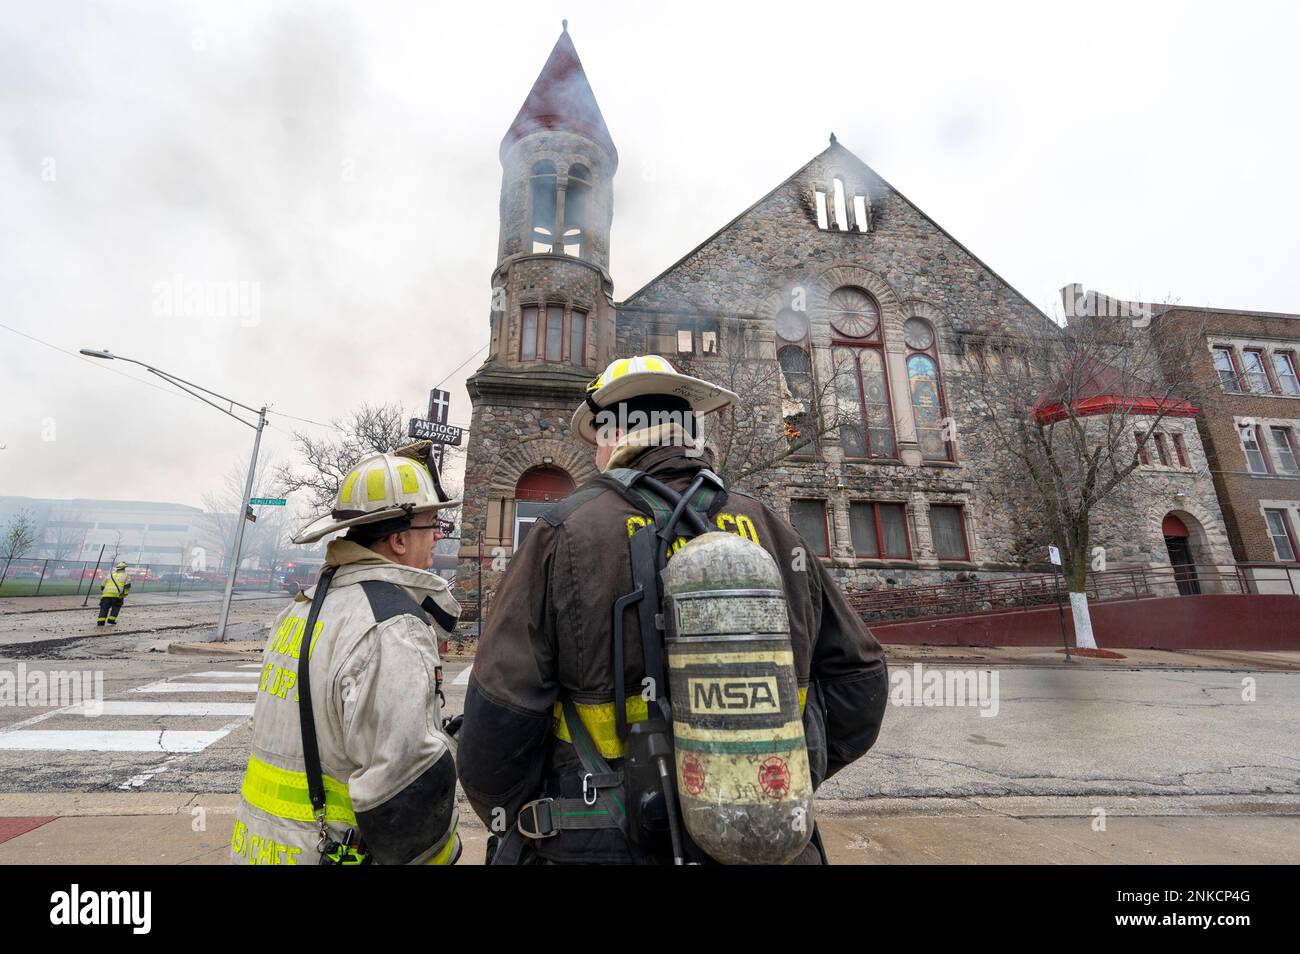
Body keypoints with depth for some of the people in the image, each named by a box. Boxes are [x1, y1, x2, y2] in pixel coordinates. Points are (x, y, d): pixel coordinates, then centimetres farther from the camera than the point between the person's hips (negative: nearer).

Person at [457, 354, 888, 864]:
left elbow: (496, 724, -15)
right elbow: (859, 680, 3)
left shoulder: (565, 533, -15)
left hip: (605, 846, -2)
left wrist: (513, 828, 4)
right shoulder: (773, 531, -3)